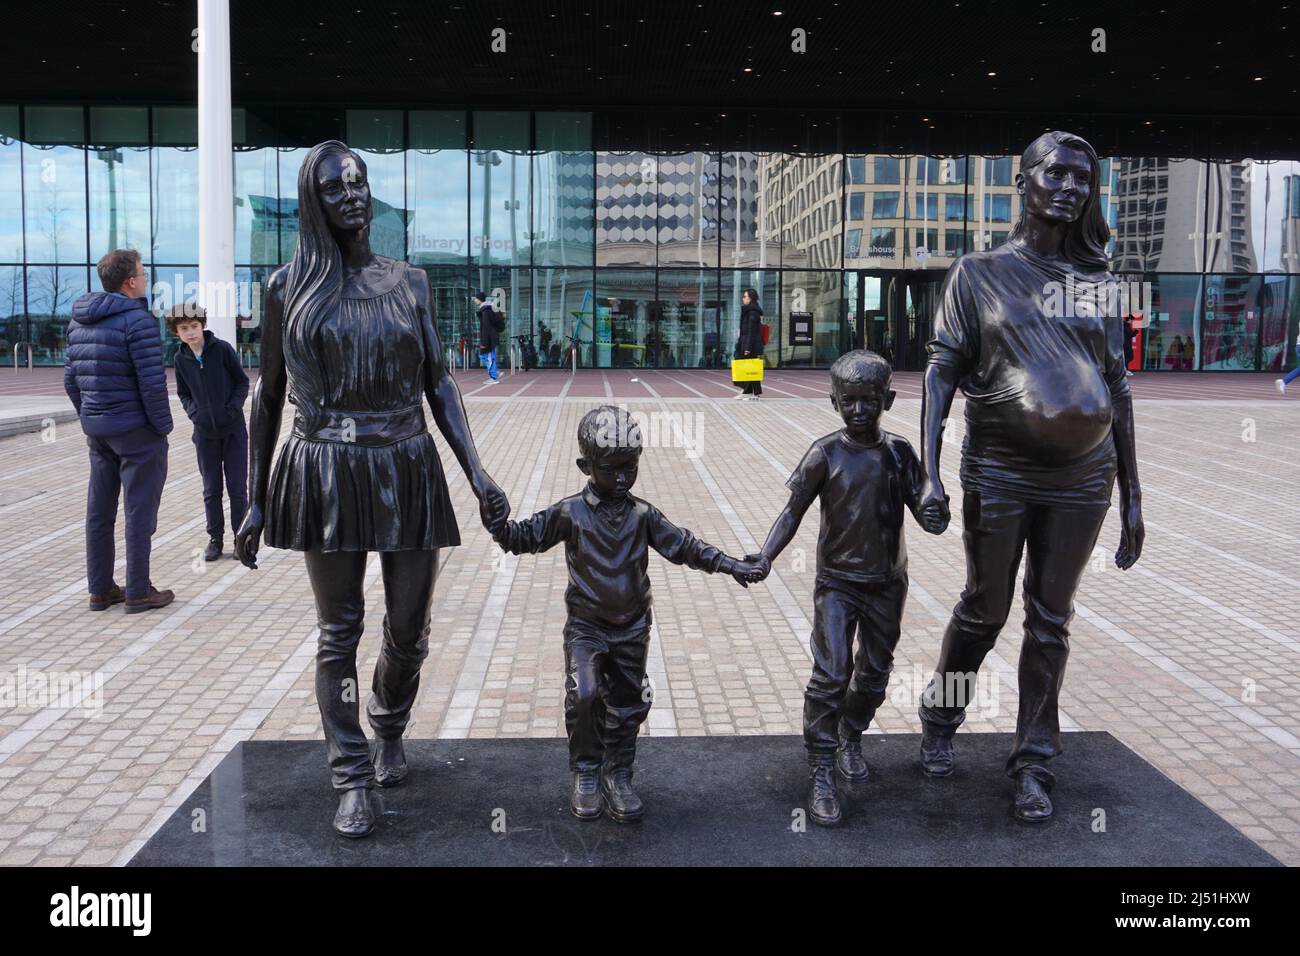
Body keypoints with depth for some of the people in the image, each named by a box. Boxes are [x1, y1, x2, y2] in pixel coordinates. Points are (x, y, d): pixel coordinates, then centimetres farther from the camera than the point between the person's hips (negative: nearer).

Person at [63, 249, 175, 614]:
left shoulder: (79, 322, 9)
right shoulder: (138, 320, -16)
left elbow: (71, 379, 11)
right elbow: (152, 381, -19)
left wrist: (89, 419, 18)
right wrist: (163, 425, -9)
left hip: (97, 429, 8)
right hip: (137, 430, -8)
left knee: (100, 511, 12)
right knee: (140, 511, 0)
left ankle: (100, 589, 19)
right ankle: (138, 592, 5)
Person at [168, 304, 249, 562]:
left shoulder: (223, 349, -10)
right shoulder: (181, 359, -1)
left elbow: (242, 382, -2)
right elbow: (183, 394, 12)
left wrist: (232, 409, -15)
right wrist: (194, 412, -6)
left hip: (234, 429, -3)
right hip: (205, 432, 3)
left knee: (237, 487, 2)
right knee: (211, 489, 9)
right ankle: (215, 539, 18)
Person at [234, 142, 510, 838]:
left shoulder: (410, 283, 7)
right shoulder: (289, 287, 3)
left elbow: (439, 385, 8)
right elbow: (268, 394, 7)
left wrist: (476, 473, -3)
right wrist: (255, 501, 6)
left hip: (407, 470, 2)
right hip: (325, 473, -1)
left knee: (409, 631, 7)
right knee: (339, 632, 5)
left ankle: (389, 731, 38)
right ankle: (353, 781, 18)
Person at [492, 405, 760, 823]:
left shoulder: (643, 515, -1)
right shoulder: (569, 512, -7)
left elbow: (684, 546, 3)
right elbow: (525, 537, -2)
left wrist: (730, 565, -5)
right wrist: (499, 524, -23)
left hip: (631, 628, 3)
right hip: (585, 626, -3)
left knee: (627, 704, 10)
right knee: (583, 695, -18)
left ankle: (618, 777, 27)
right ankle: (586, 776, 2)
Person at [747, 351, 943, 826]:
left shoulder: (899, 451, -2)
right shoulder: (826, 453, -10)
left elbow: (923, 512, -2)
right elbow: (793, 512, -10)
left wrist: (936, 516, -26)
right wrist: (765, 556, -23)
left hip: (887, 583, 3)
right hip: (837, 582, -3)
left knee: (874, 673, 16)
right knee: (831, 675, -10)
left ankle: (851, 740, 41)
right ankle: (822, 777, -3)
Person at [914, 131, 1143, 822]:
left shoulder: (1096, 282, 9)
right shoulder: (978, 274, 0)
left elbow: (1117, 391, 10)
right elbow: (940, 375, -5)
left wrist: (1132, 498, 8)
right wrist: (929, 475, -15)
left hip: (1081, 480, 3)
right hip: (999, 474, -2)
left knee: (1050, 622, 7)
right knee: (983, 610, 9)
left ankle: (1032, 764, 19)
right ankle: (939, 722, 32)